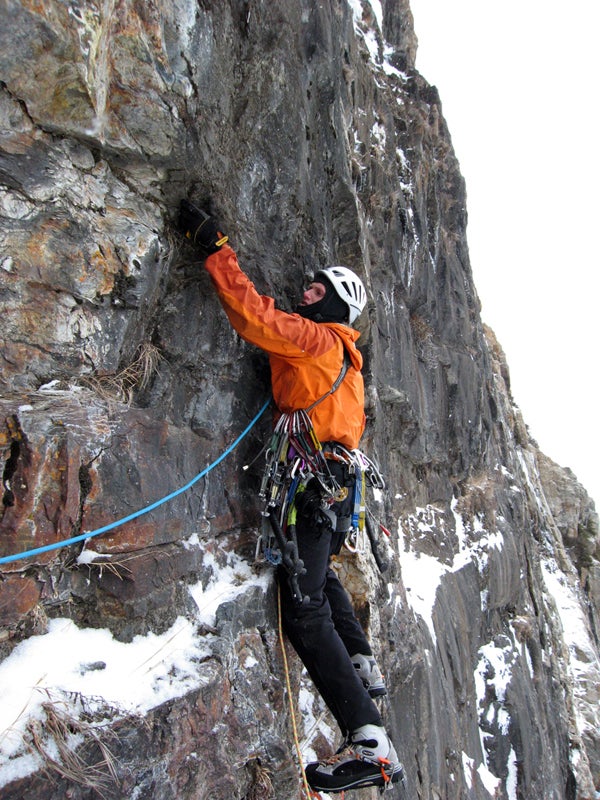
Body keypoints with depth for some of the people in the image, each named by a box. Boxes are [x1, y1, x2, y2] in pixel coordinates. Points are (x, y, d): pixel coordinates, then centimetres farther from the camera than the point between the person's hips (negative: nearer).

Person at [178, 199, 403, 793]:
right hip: (333, 483, 10)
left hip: (312, 482, -10)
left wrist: (214, 247, -12)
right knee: (316, 572, 33)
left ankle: (369, 744, -14)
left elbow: (253, 315, -18)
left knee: (305, 613, -12)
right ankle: (361, 663, 35)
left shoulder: (315, 338, -7)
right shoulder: (340, 353, 21)